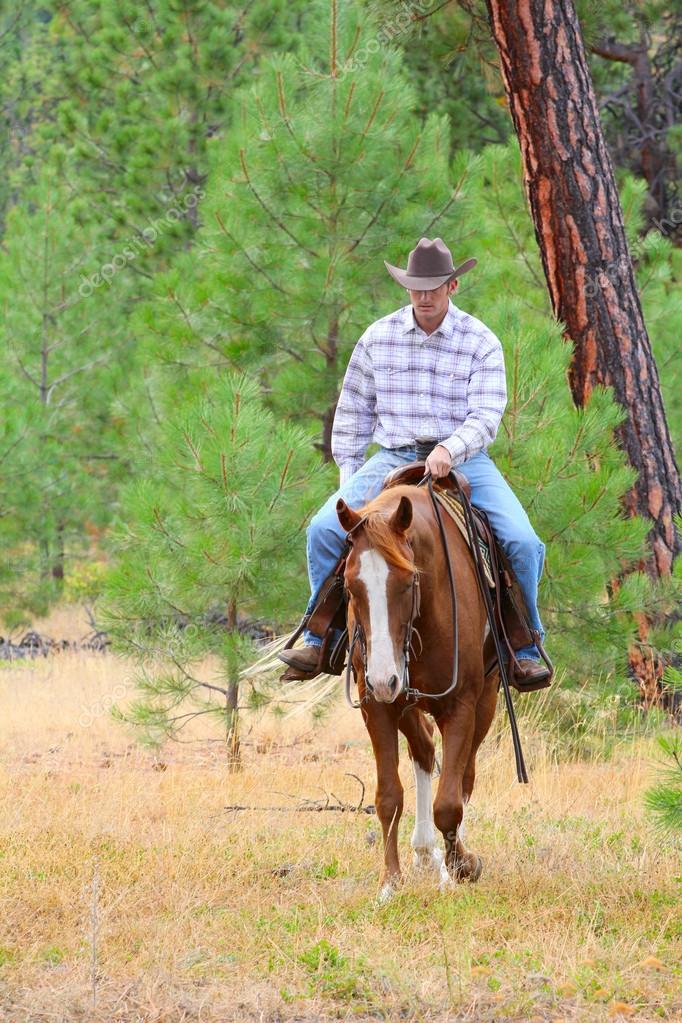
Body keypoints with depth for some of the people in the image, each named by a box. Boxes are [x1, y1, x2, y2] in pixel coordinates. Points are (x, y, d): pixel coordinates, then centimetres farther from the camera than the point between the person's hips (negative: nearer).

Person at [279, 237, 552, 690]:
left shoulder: (481, 343, -2)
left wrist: (449, 450, -30)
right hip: (393, 458, 1)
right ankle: (320, 639, -5)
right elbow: (354, 410, 13)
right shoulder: (379, 338, 4)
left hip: (464, 460, -1)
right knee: (325, 529, -20)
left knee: (523, 542, -22)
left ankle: (526, 650, -3)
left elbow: (486, 415, -11)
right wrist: (348, 476, 7)